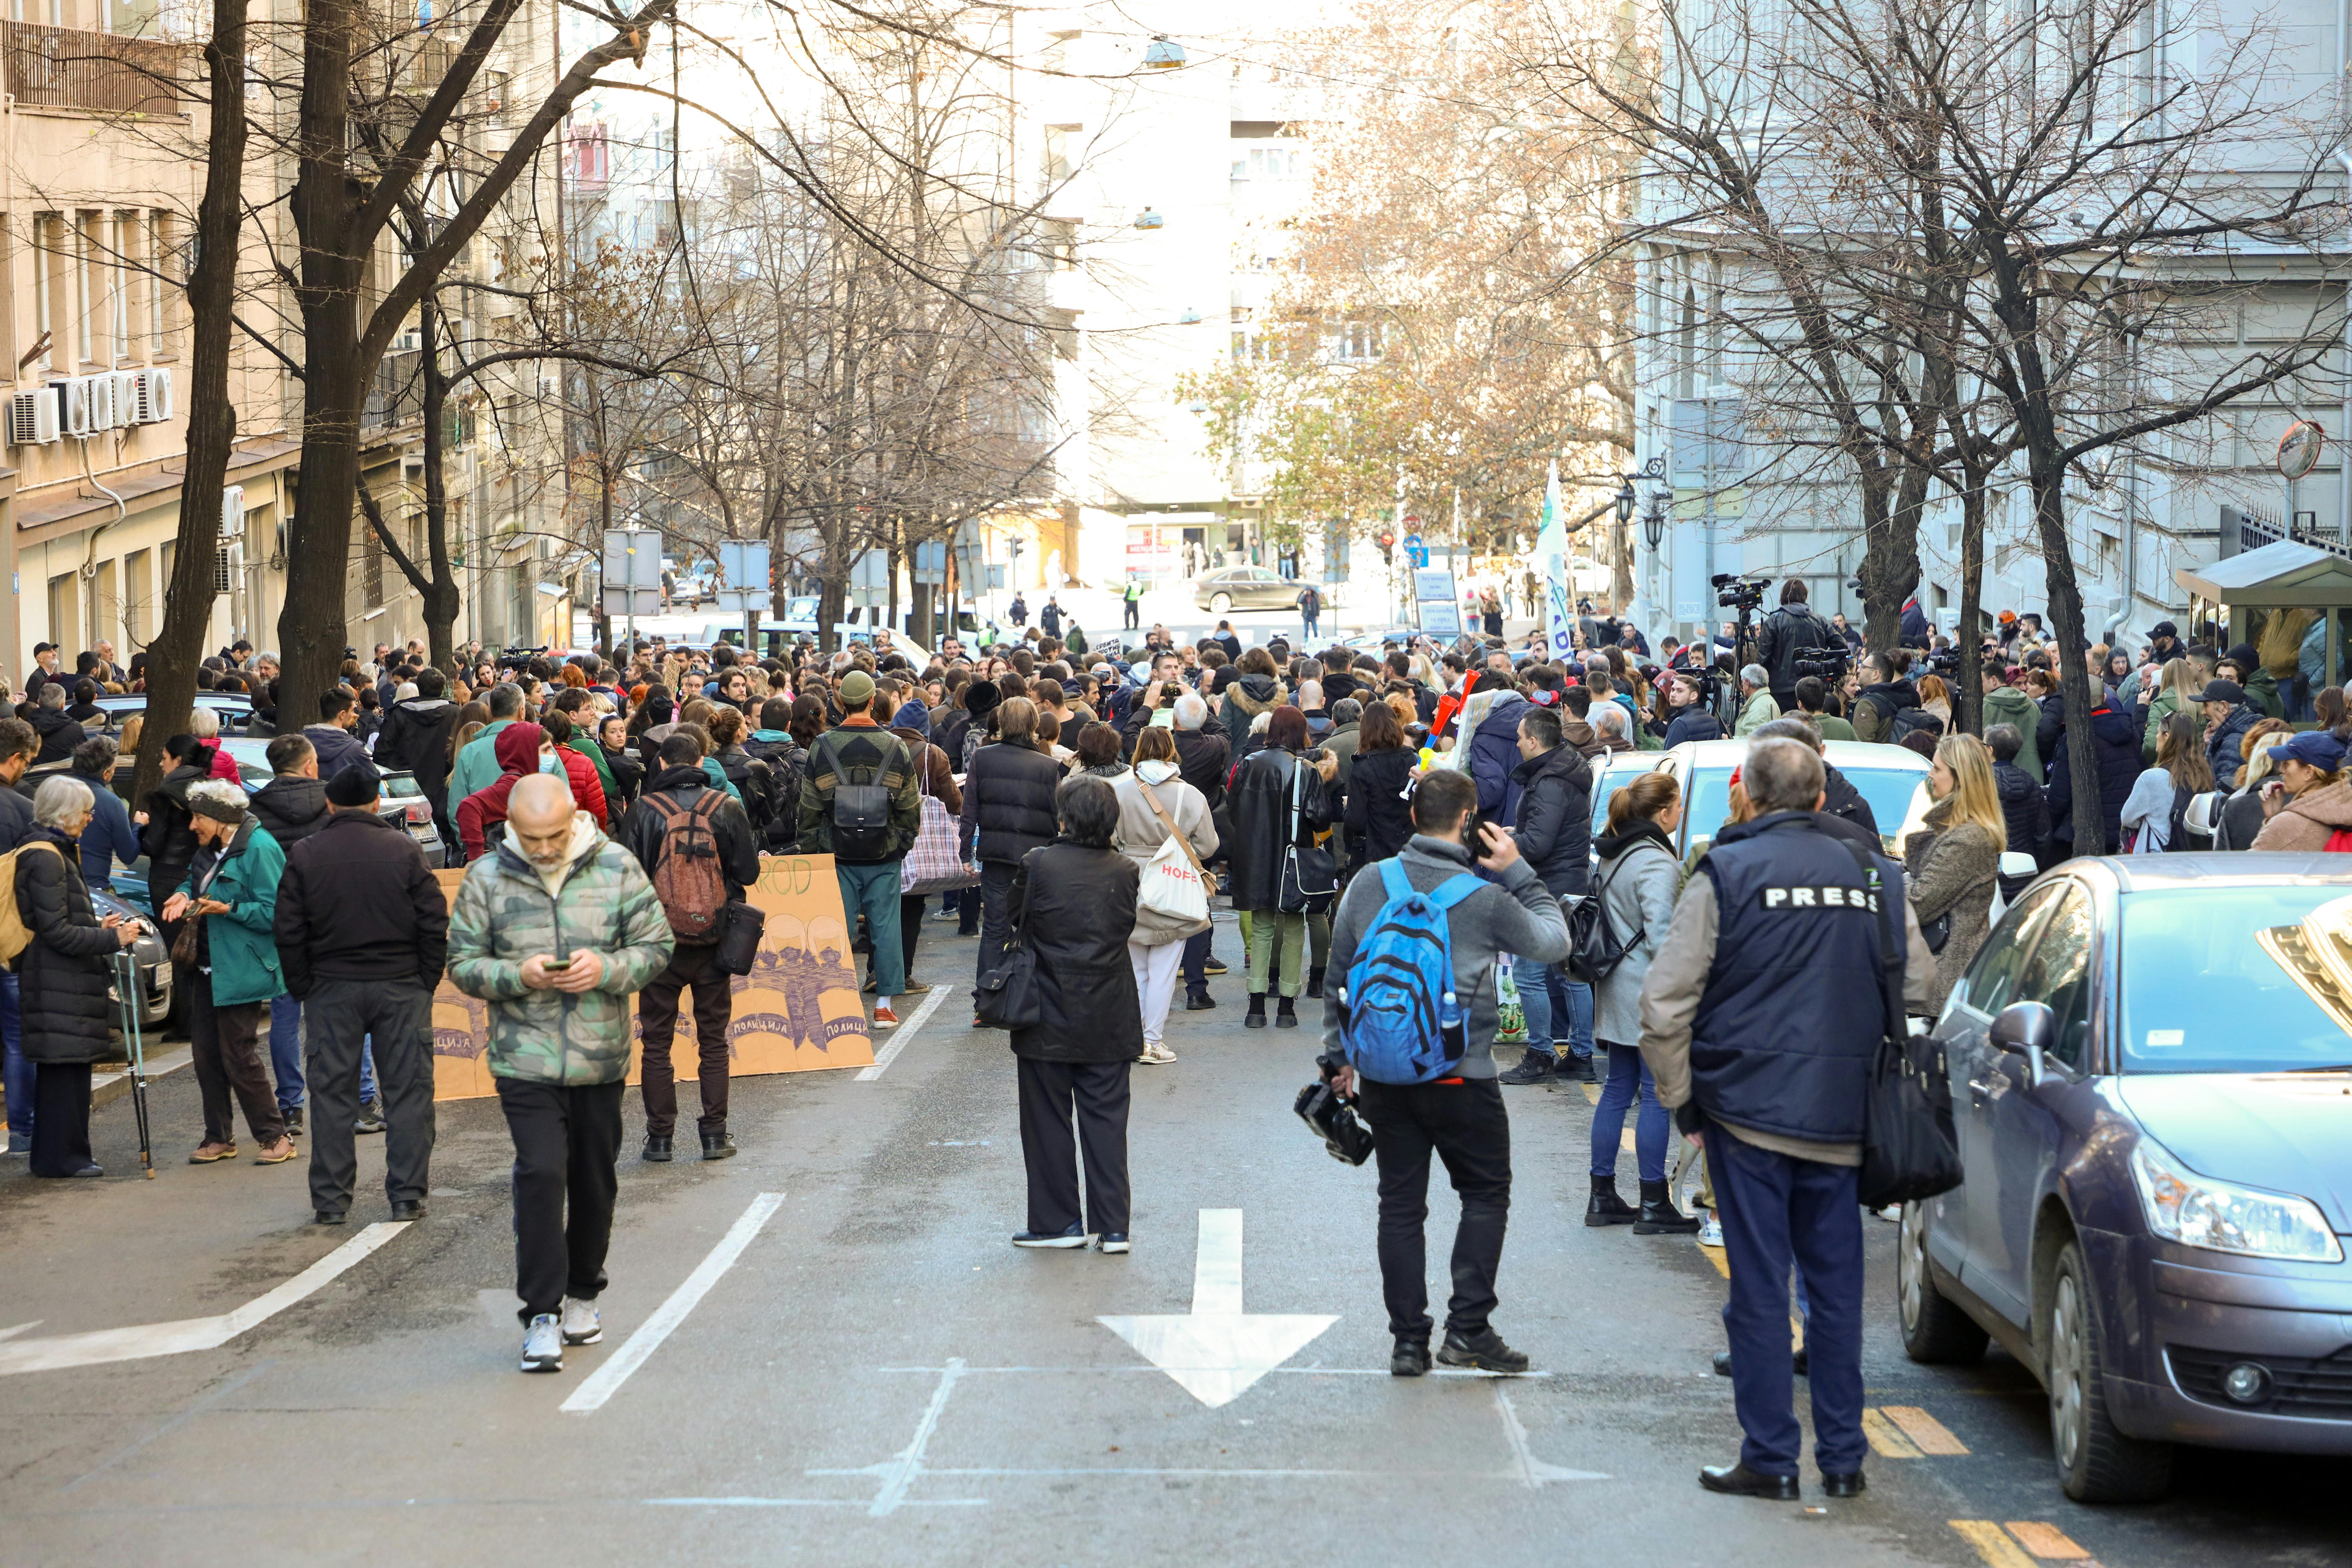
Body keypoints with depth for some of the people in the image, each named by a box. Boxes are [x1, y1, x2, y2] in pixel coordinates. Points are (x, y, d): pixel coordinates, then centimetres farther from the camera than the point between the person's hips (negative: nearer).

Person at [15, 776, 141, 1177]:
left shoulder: (52, 852, 17)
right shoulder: (46, 858, -16)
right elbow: (57, 932, -19)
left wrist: (96, 926, 17)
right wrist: (112, 939, -16)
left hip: (57, 978, 11)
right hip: (58, 980, -11)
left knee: (58, 1070, 13)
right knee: (66, 1066, -7)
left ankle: (51, 1155, 17)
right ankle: (63, 1156, -3)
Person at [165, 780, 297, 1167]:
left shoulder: (259, 849, -15)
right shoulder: (209, 849, 11)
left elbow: (274, 912, -17)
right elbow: (194, 878, 28)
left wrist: (228, 909, -24)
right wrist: (184, 894, 6)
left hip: (241, 971, -9)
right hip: (207, 968, 9)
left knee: (238, 1055, -6)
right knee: (205, 1051, 9)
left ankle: (274, 1136, 6)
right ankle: (219, 1138, 19)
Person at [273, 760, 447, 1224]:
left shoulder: (305, 854, -1)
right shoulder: (404, 850, -2)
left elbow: (288, 930, 0)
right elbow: (435, 922, -3)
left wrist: (302, 988, 8)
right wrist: (427, 980, 5)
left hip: (332, 990, 1)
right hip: (401, 988, -1)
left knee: (332, 1095, 6)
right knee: (408, 1091, 5)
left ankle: (330, 1200, 6)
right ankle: (407, 1195, 3)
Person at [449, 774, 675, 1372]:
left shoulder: (617, 867, -1)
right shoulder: (486, 878, -1)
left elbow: (657, 945, 3)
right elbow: (463, 964, 2)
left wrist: (607, 969, -16)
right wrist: (518, 976, -16)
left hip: (602, 1058, 2)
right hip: (525, 1059, -2)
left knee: (595, 1183, 11)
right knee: (541, 1174, -14)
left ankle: (582, 1296, 31)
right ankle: (542, 1314, -9)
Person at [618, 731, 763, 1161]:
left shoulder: (644, 811, -8)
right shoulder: (726, 809, -3)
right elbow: (748, 872, -1)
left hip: (660, 941, -1)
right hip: (713, 942, 1)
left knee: (657, 1041, 7)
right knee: (714, 1040, 10)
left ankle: (660, 1137, 6)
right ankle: (715, 1136, 9)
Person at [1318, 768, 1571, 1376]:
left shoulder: (1368, 886, 1)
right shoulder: (1485, 899, -11)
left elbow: (1338, 977, 9)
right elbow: (1554, 943, 4)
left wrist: (1338, 1057, 19)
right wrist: (1519, 874, 7)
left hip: (1383, 1075, 4)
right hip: (1460, 1077, -4)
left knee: (1400, 1205, 9)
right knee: (1486, 1194, 11)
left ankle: (1409, 1339, 10)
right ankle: (1468, 1329, 4)